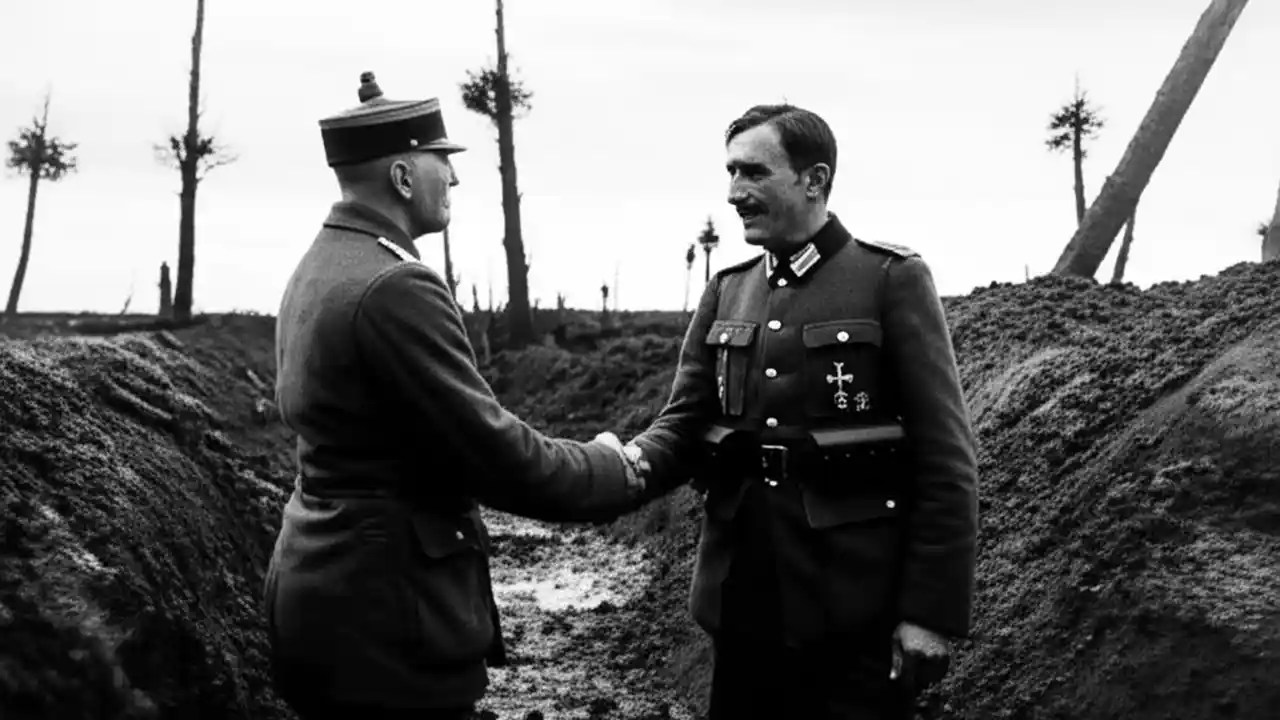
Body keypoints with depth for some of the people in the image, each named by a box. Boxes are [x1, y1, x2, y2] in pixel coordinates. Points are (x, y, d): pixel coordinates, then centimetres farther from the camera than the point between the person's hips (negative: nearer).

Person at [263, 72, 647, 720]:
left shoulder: (319, 268, 8)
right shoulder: (394, 288, -22)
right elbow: (498, 453, -21)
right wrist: (615, 471, -4)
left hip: (324, 578, 10)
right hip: (382, 606, -10)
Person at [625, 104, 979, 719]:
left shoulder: (892, 280, -6)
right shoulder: (725, 292, 11)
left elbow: (946, 459, -9)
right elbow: (684, 420, 6)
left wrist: (932, 610, -13)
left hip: (854, 614, -5)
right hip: (739, 601, 5)